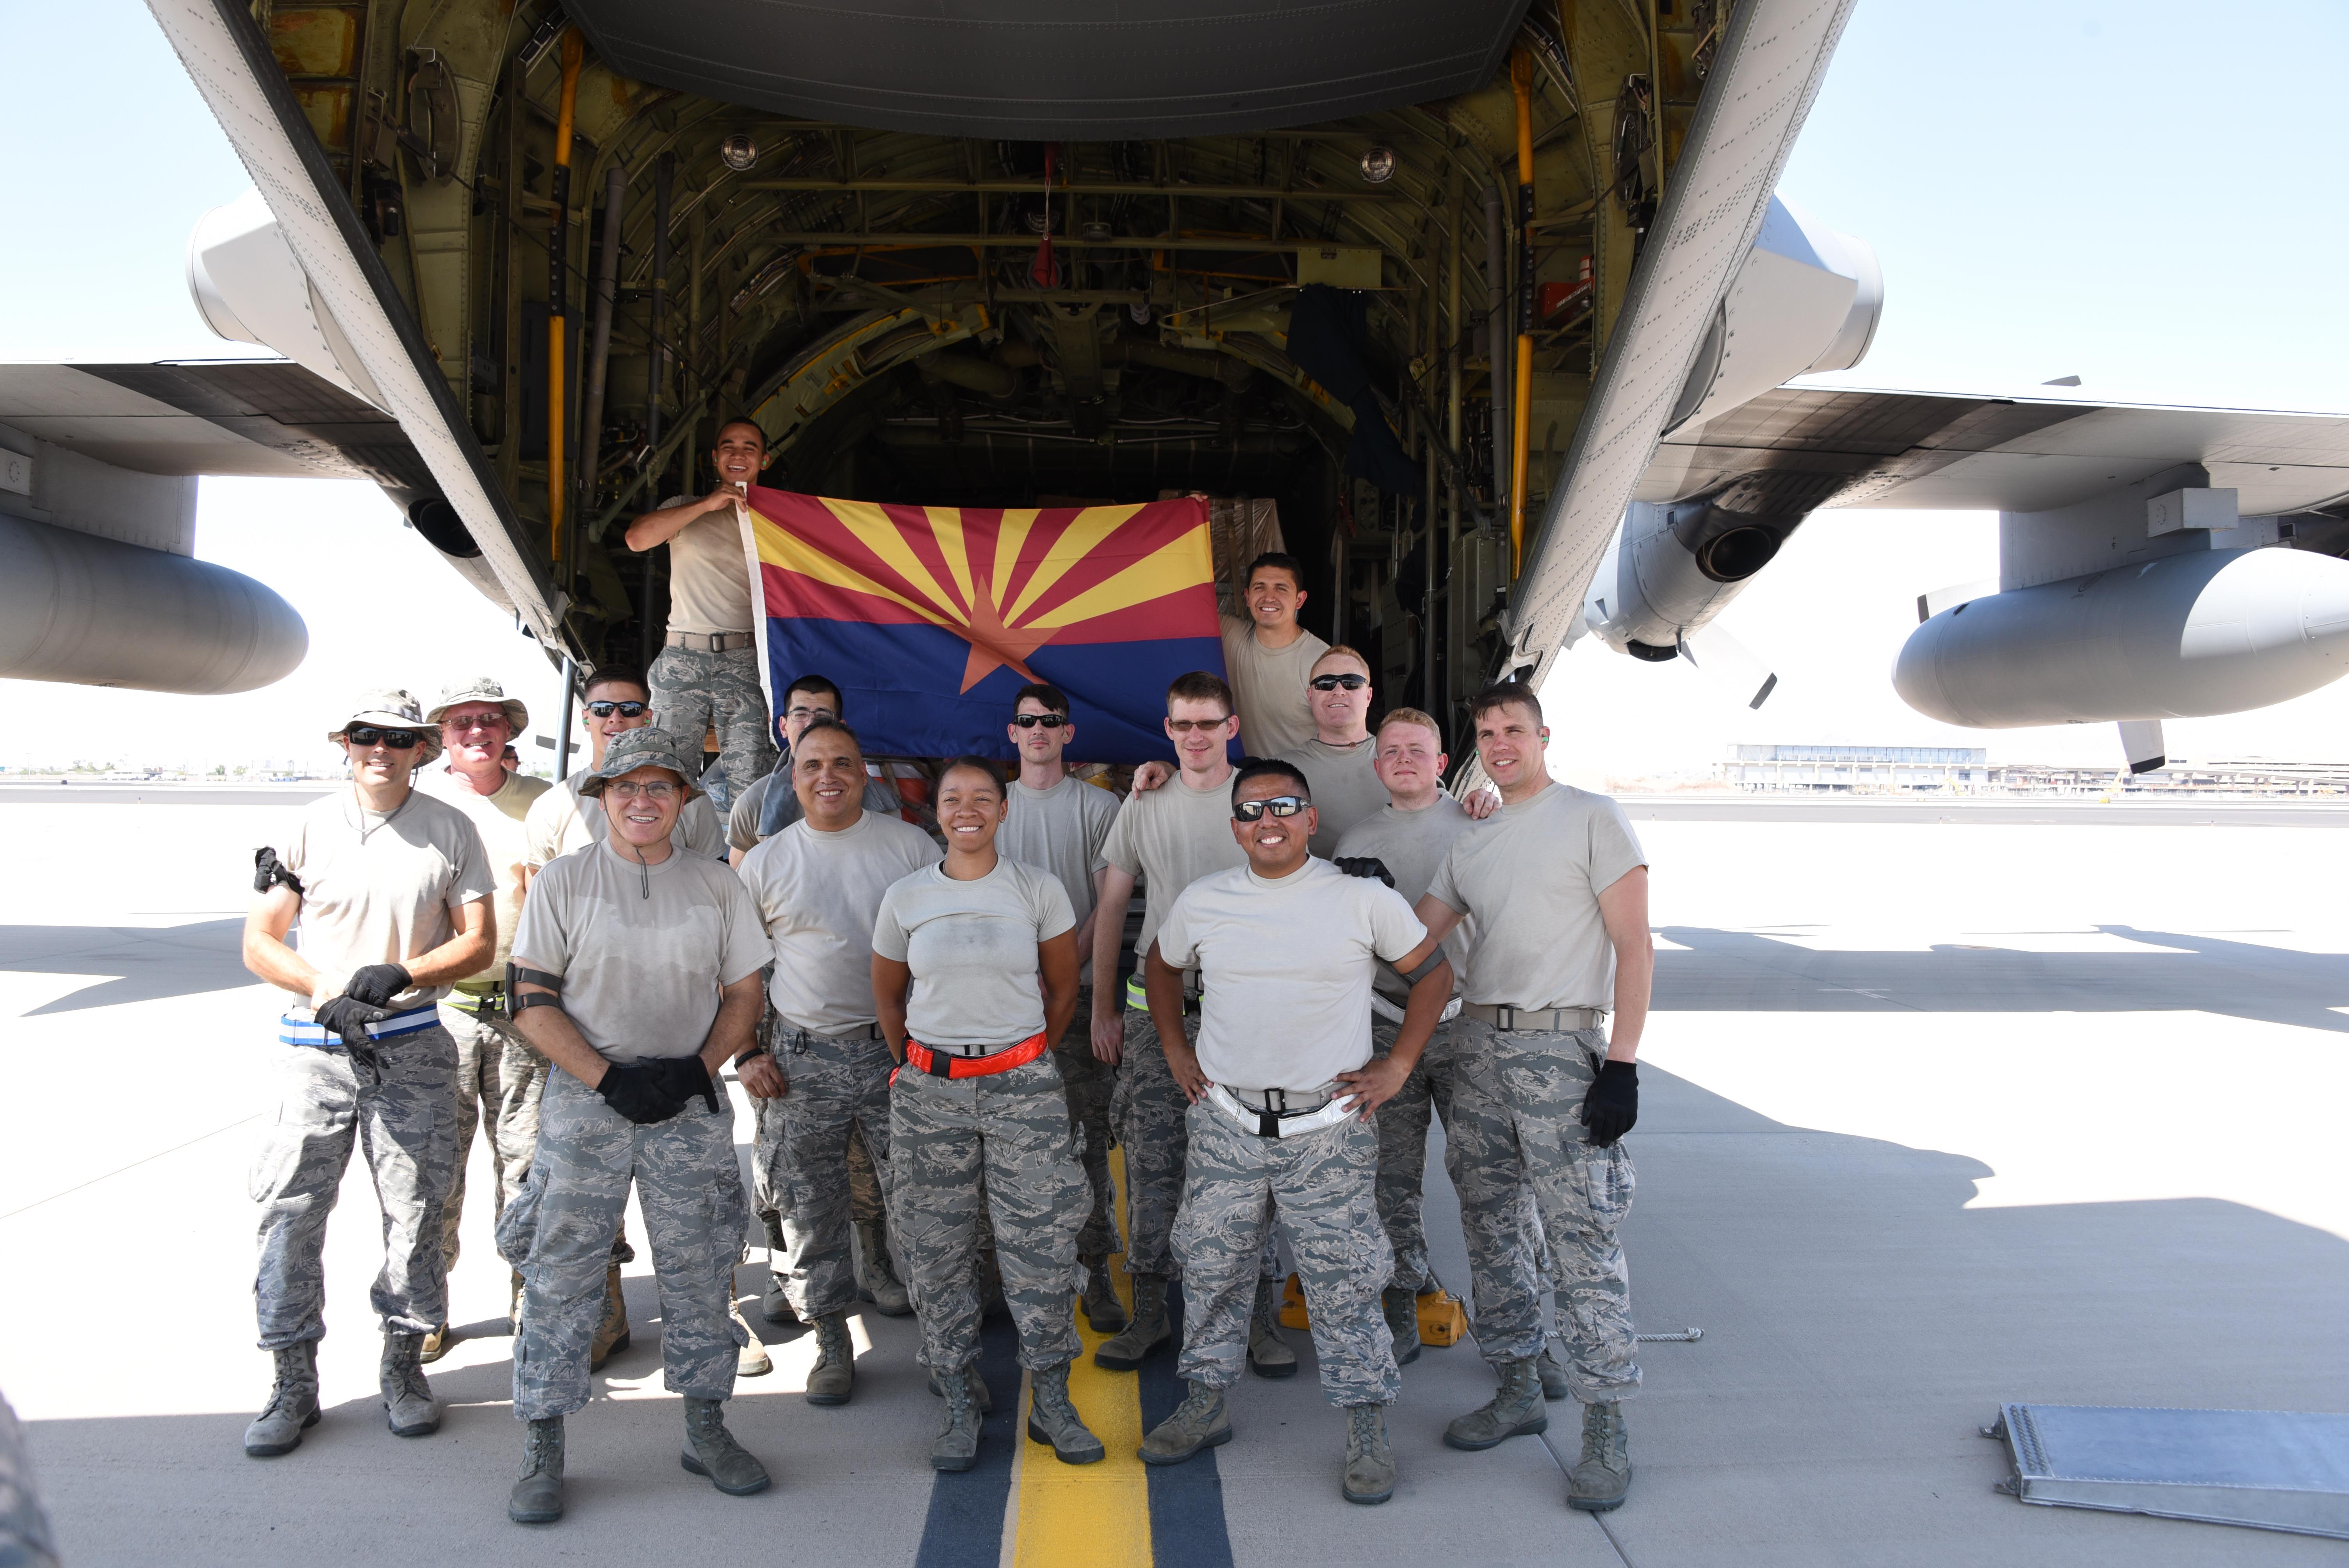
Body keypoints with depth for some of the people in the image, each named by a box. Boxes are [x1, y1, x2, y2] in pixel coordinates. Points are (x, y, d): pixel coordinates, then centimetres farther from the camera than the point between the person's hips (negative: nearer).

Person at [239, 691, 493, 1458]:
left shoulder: (450, 830, 4)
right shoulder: (308, 827, 4)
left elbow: (479, 943, 2)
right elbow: (259, 942, 5)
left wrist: (400, 975, -14)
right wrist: (327, 993, -12)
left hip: (413, 1046, 0)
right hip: (317, 1044, 1)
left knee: (414, 1209, 4)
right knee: (292, 1209, 0)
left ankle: (404, 1367, 21)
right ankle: (294, 1381, 15)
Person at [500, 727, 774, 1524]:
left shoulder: (716, 885, 5)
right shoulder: (562, 882, -1)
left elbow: (744, 997, 8)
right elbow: (533, 1001, -4)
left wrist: (697, 1068, -9)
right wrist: (609, 1079, -14)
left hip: (692, 1104, 2)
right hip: (584, 1101, -2)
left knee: (699, 1271, 7)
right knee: (561, 1272, 1)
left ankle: (706, 1429, 22)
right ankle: (542, 1451, 13)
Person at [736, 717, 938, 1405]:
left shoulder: (910, 845, 2)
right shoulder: (765, 862, 5)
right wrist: (748, 1052, 3)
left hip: (898, 1051, -1)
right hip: (803, 1058, 1)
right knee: (811, 1210, 7)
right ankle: (831, 1342, 24)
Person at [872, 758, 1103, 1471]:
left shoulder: (1037, 889, -1)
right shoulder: (905, 897, 2)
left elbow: (1063, 989, 9)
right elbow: (887, 995, 15)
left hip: (1022, 1086, -1)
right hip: (930, 1091, 1)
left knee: (1042, 1244, -3)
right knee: (938, 1251, 6)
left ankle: (1051, 1402, 12)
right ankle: (959, 1405, 20)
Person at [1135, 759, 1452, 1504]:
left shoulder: (1364, 899, -5)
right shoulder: (1202, 902, 3)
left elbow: (1433, 972, 5)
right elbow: (1160, 966, 21)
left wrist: (1397, 1067, 1)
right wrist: (1177, 1053, 14)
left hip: (1328, 1128, -3)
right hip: (1225, 1124, 3)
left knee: (1344, 1282, 1)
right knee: (1212, 1269, 12)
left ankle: (1367, 1430, 17)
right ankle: (1206, 1403, 30)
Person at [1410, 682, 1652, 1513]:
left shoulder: (1593, 818, -1)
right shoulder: (1471, 844, 16)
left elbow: (1634, 948, -7)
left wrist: (1621, 1064, -14)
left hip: (1561, 1047, -6)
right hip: (1477, 1044, 7)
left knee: (1582, 1236, -8)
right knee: (1487, 1222, 11)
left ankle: (1606, 1427, 2)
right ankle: (1518, 1389, 25)